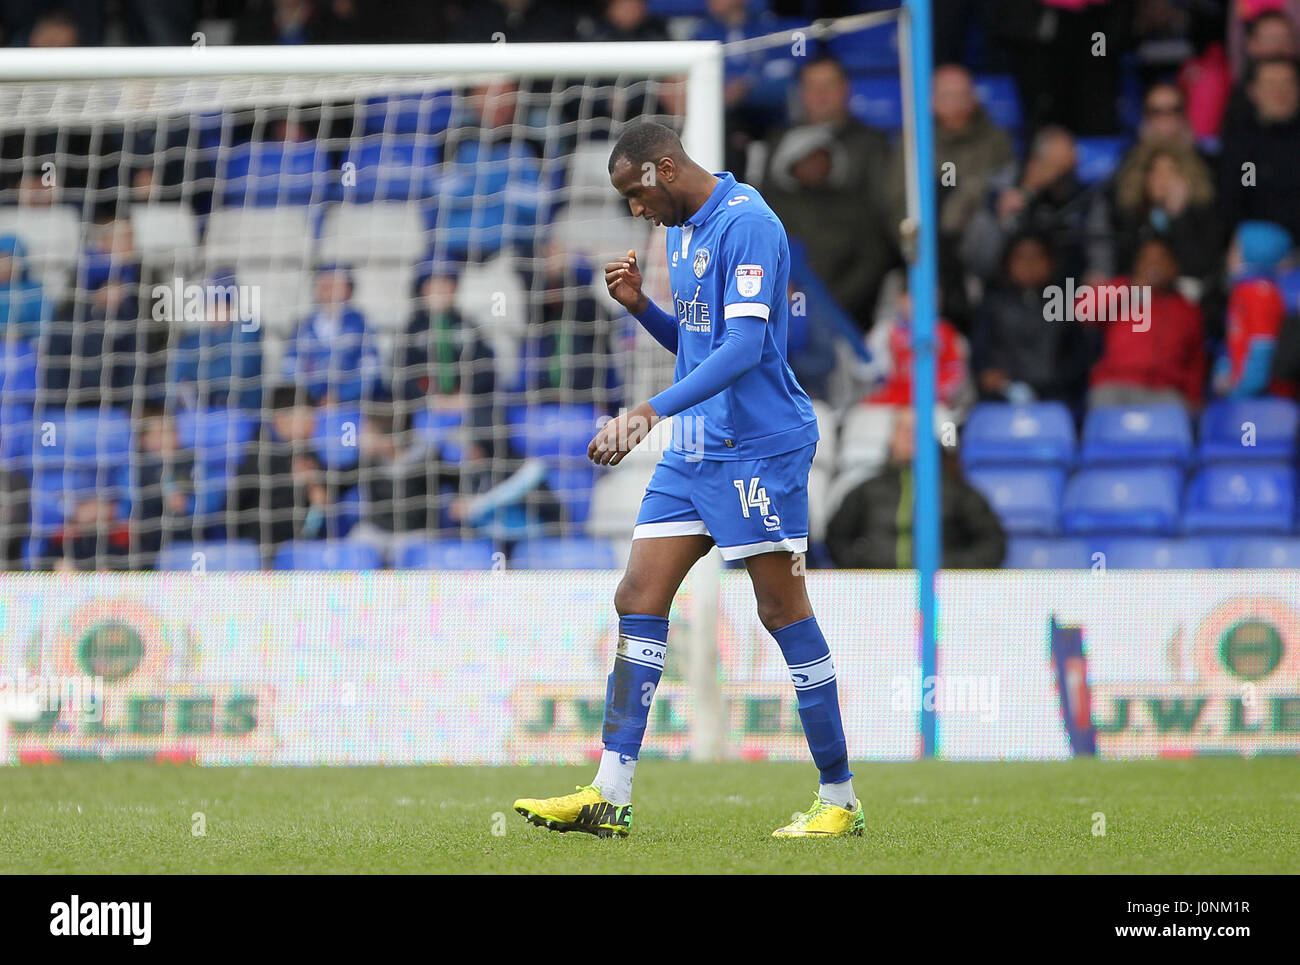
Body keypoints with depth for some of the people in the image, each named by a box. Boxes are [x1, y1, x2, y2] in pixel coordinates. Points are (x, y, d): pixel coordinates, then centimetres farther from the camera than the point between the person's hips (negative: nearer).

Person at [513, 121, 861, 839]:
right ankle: (609, 795, 2)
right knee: (637, 599, 3)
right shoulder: (680, 230, 14)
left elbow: (744, 348, -24)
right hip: (694, 450, 9)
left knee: (783, 612, -4)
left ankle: (840, 800, 5)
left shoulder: (746, 223, -15)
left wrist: (651, 410, -30)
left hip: (758, 448, -9)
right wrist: (638, 305, 6)